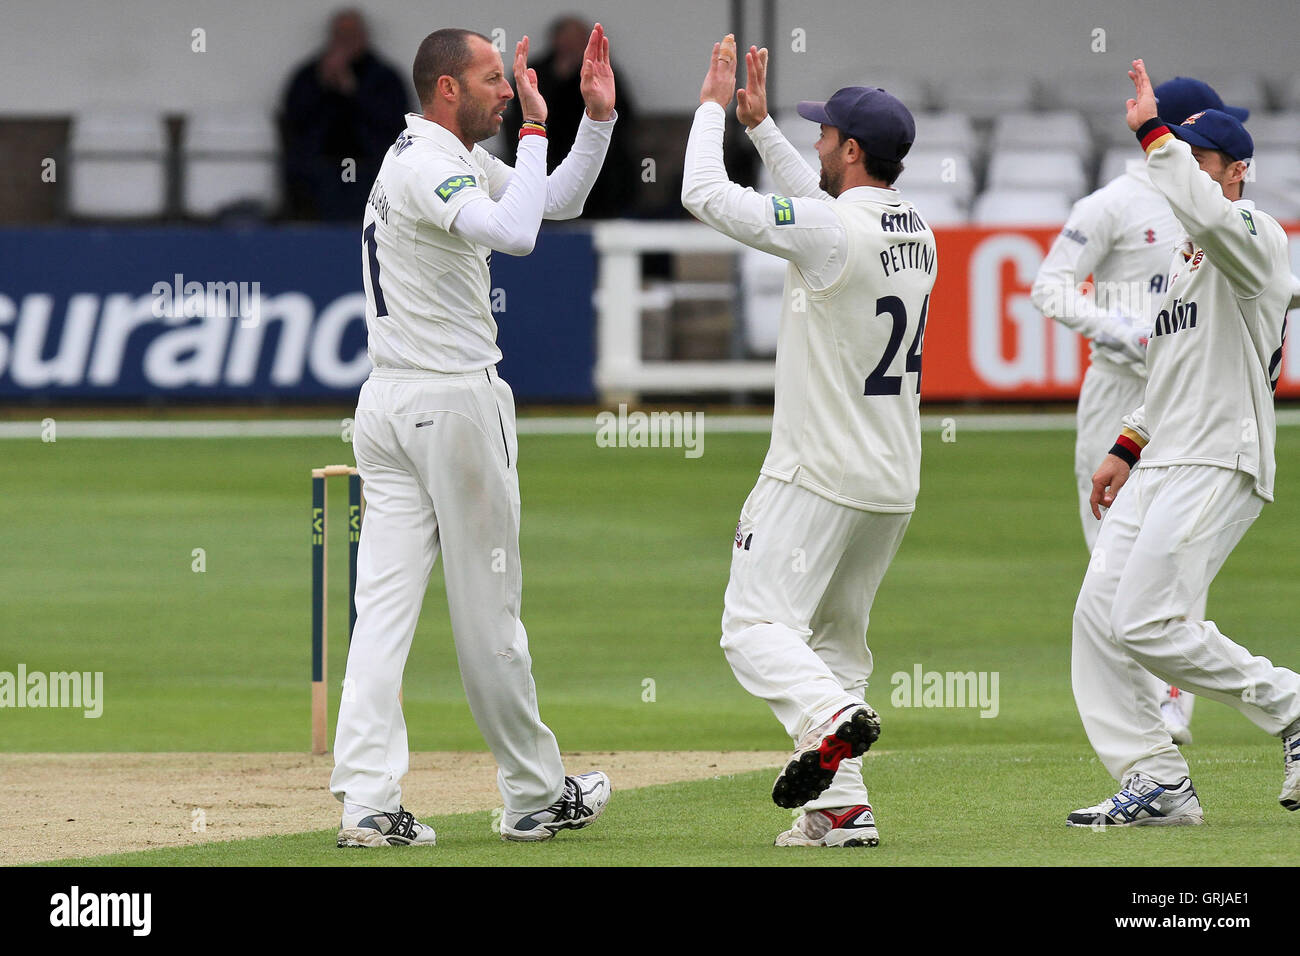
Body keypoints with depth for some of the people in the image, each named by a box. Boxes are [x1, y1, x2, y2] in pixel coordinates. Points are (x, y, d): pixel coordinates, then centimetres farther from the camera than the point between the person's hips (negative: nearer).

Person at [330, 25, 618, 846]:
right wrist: (535, 129, -22)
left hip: (387, 407, 9)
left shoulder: (460, 160, 16)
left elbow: (559, 200, 22)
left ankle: (368, 803, -10)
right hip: (456, 404, -9)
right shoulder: (428, 166, -16)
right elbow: (515, 232, -32)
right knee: (489, 609, 3)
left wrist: (598, 119, 10)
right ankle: (537, 796, 14)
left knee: (385, 604, -1)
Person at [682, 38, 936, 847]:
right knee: (838, 636, 15)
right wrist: (760, 124, 27)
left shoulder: (832, 230, -18)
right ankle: (843, 806, 7)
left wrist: (715, 107, 0)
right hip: (895, 483, 8)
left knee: (757, 625, -6)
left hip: (819, 477, -8)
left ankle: (830, 716, -32)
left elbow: (706, 195, -15)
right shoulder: (917, 232, 8)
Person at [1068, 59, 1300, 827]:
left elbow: (1207, 215, -33)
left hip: (1219, 467, -10)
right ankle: (1156, 783, 3)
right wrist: (1129, 447, 23)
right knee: (1099, 616, 1)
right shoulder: (1189, 257, 22)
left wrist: (1153, 132, -26)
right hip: (1161, 467, 10)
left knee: (1147, 623, -17)